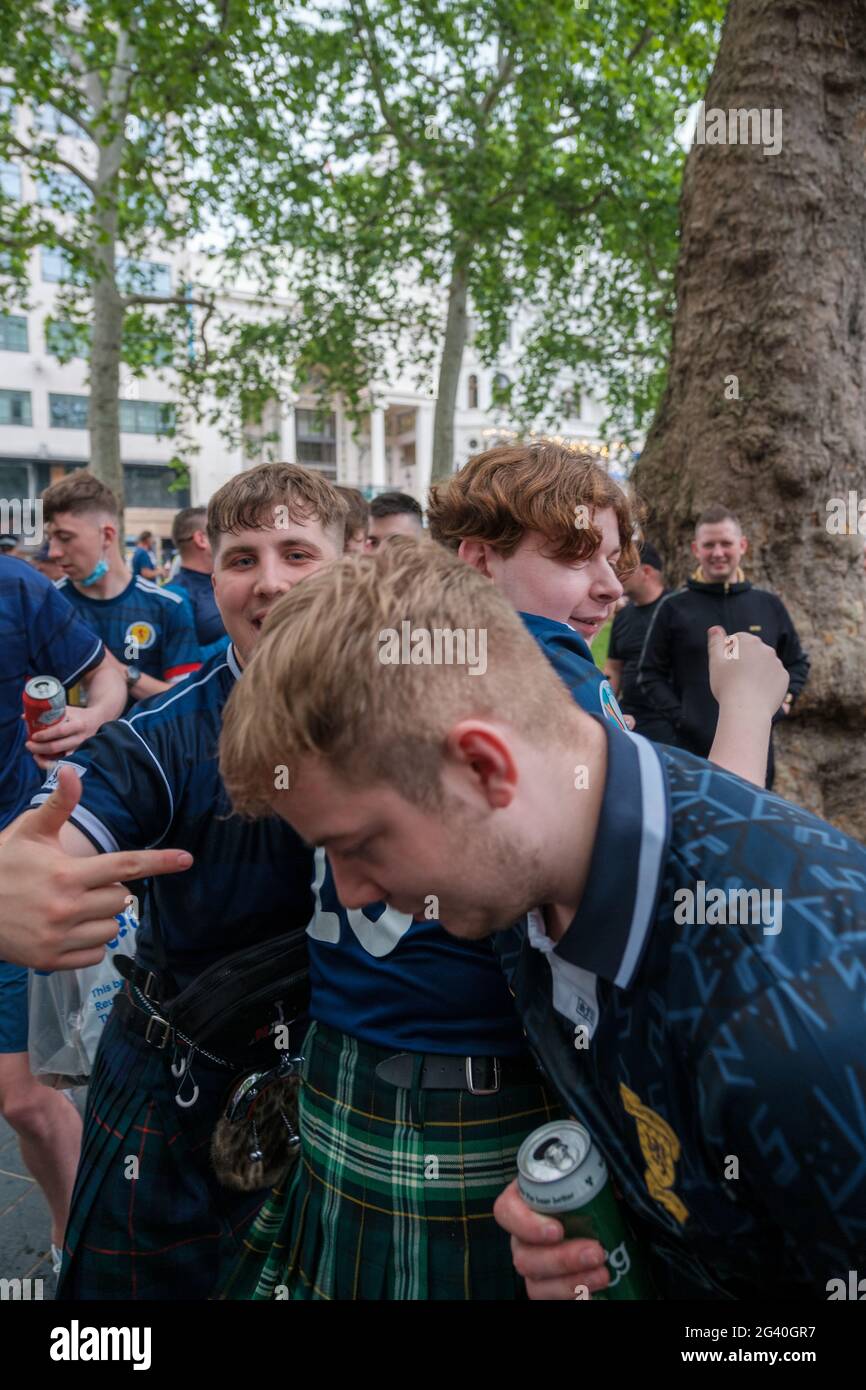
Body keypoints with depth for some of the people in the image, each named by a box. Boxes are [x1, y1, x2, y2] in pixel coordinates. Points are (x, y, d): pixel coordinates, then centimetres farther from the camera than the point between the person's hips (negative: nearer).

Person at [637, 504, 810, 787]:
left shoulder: (769, 606, 8)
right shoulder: (674, 607, 0)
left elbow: (797, 662, 20)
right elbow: (650, 673, 2)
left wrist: (782, 702, 4)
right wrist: (677, 715, -10)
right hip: (689, 751, -2)